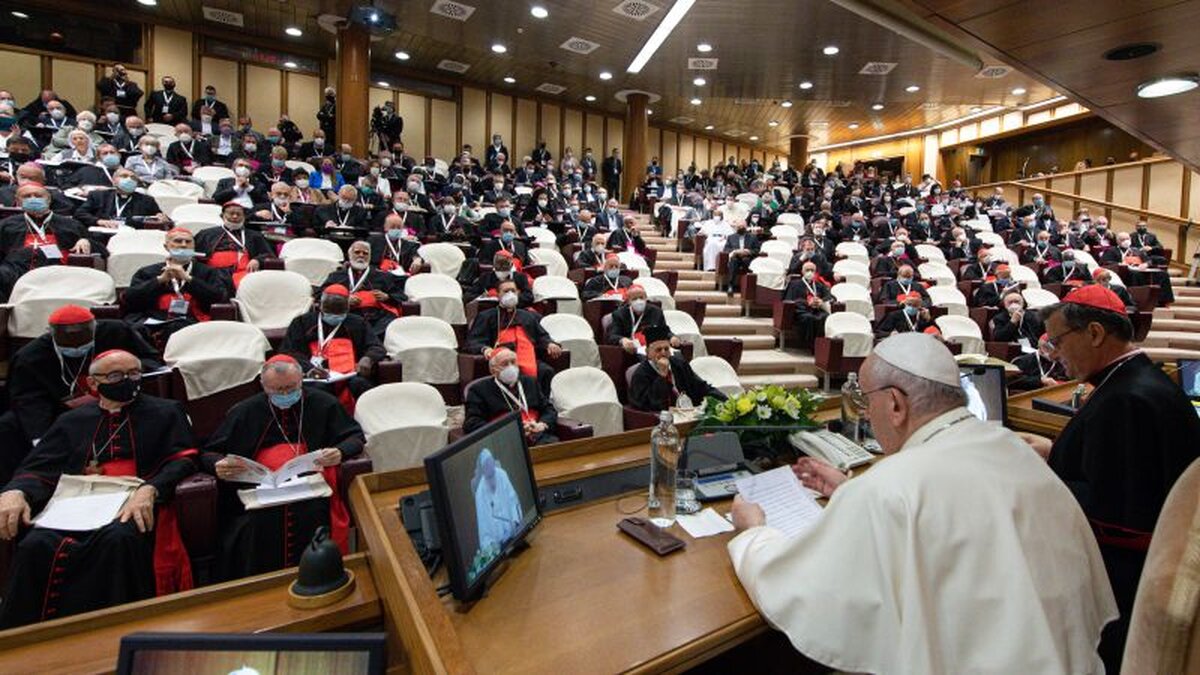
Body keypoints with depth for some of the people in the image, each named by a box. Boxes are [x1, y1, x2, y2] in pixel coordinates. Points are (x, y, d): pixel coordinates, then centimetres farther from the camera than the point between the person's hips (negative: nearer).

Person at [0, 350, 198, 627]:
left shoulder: (166, 412, 15)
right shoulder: (71, 421, 24)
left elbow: (183, 460, 2)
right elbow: (40, 469, 14)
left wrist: (149, 490, -17)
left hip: (134, 508, -3)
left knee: (119, 539, -34)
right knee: (36, 545, -27)